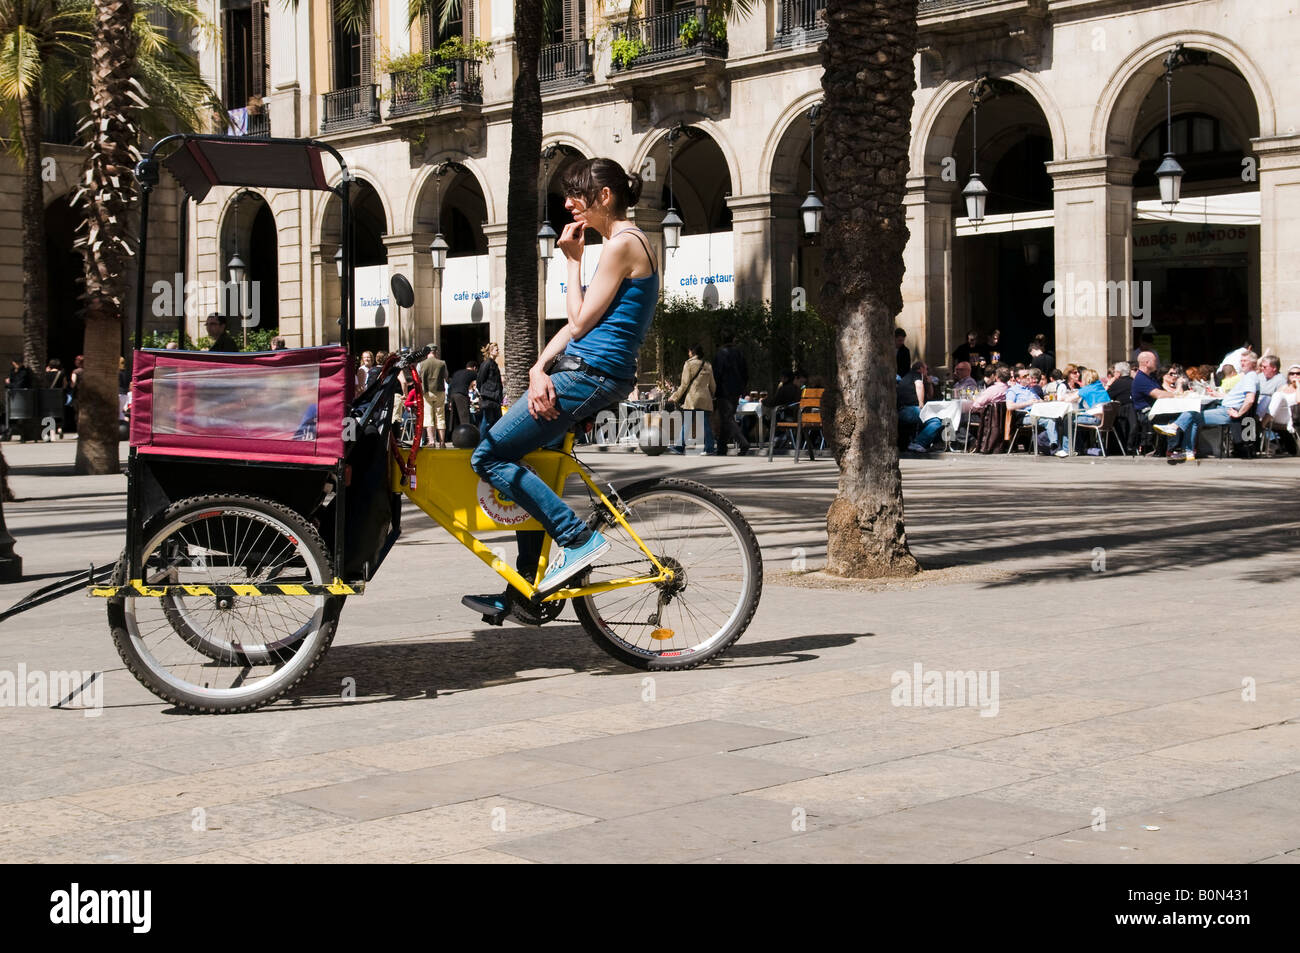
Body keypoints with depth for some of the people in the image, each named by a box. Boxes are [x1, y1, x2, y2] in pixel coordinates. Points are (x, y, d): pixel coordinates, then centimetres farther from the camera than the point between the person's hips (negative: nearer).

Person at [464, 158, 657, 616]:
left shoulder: (623, 244, -12)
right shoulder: (621, 243, 19)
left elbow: (581, 321, -13)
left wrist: (573, 259, -3)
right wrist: (539, 368, 1)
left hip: (589, 375, -10)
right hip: (583, 373, 10)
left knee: (489, 456, -10)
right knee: (519, 462, 14)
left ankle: (579, 538, -10)